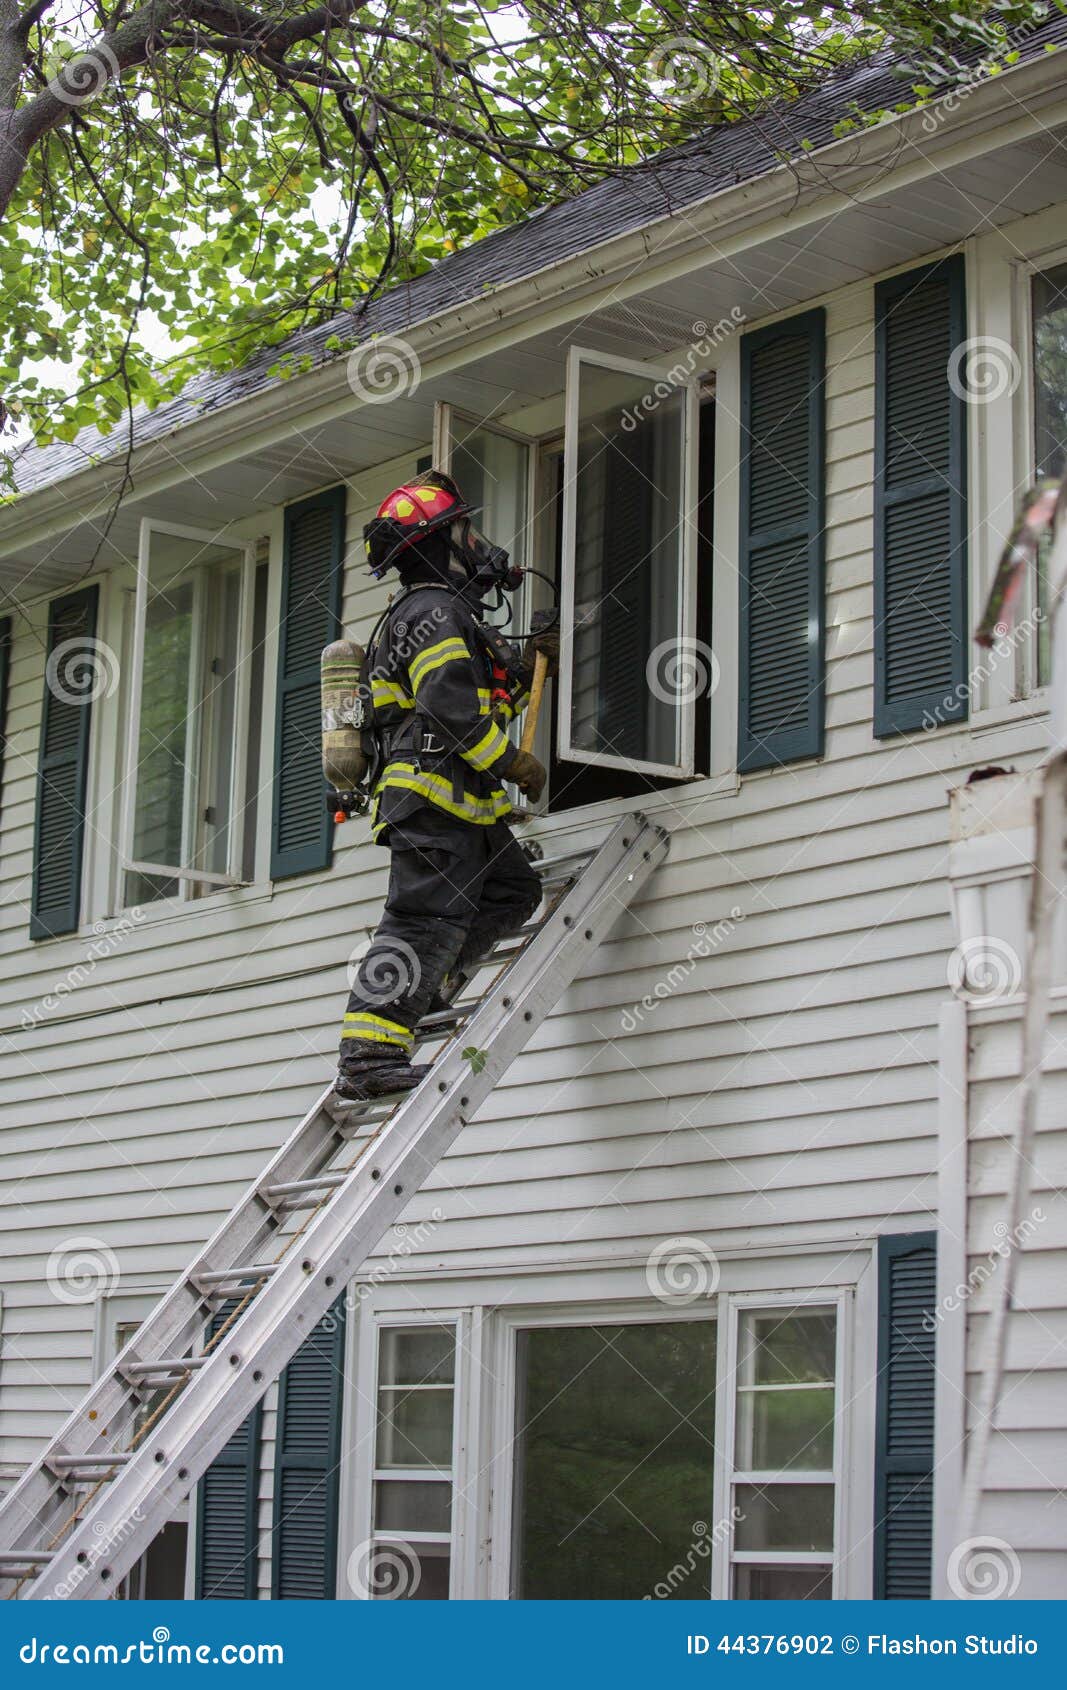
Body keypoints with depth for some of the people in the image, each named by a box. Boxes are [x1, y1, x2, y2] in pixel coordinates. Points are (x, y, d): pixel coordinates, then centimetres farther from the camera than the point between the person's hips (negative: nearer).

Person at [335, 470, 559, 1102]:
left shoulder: (447, 613, 26)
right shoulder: (434, 611, -9)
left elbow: (494, 693, 35)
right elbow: (452, 707, -21)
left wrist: (538, 658, 23)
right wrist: (514, 763, -12)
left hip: (463, 807, 11)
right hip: (433, 794, -11)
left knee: (513, 891, 15)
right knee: (426, 919, -15)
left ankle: (419, 998, 10)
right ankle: (368, 1055, -18)